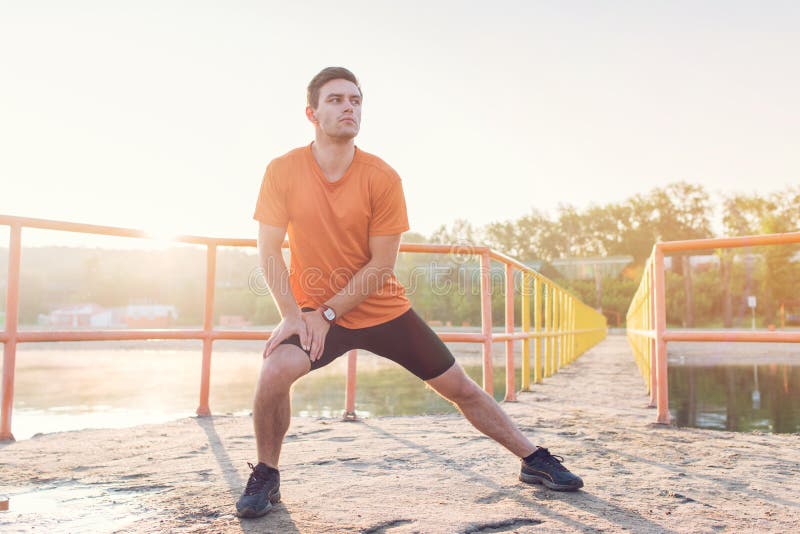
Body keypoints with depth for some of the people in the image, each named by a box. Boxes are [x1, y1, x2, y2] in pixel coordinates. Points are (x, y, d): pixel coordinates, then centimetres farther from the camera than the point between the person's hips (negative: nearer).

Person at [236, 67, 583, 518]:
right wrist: (293, 316, -20)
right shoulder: (283, 171, -10)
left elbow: (382, 265, -11)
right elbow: (269, 251, -9)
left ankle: (534, 461, 25)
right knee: (276, 371, -29)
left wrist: (325, 313, -16)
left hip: (385, 309, 1)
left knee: (459, 387, 5)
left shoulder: (382, 177, -13)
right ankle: (266, 477, -1)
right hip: (314, 312, 0)